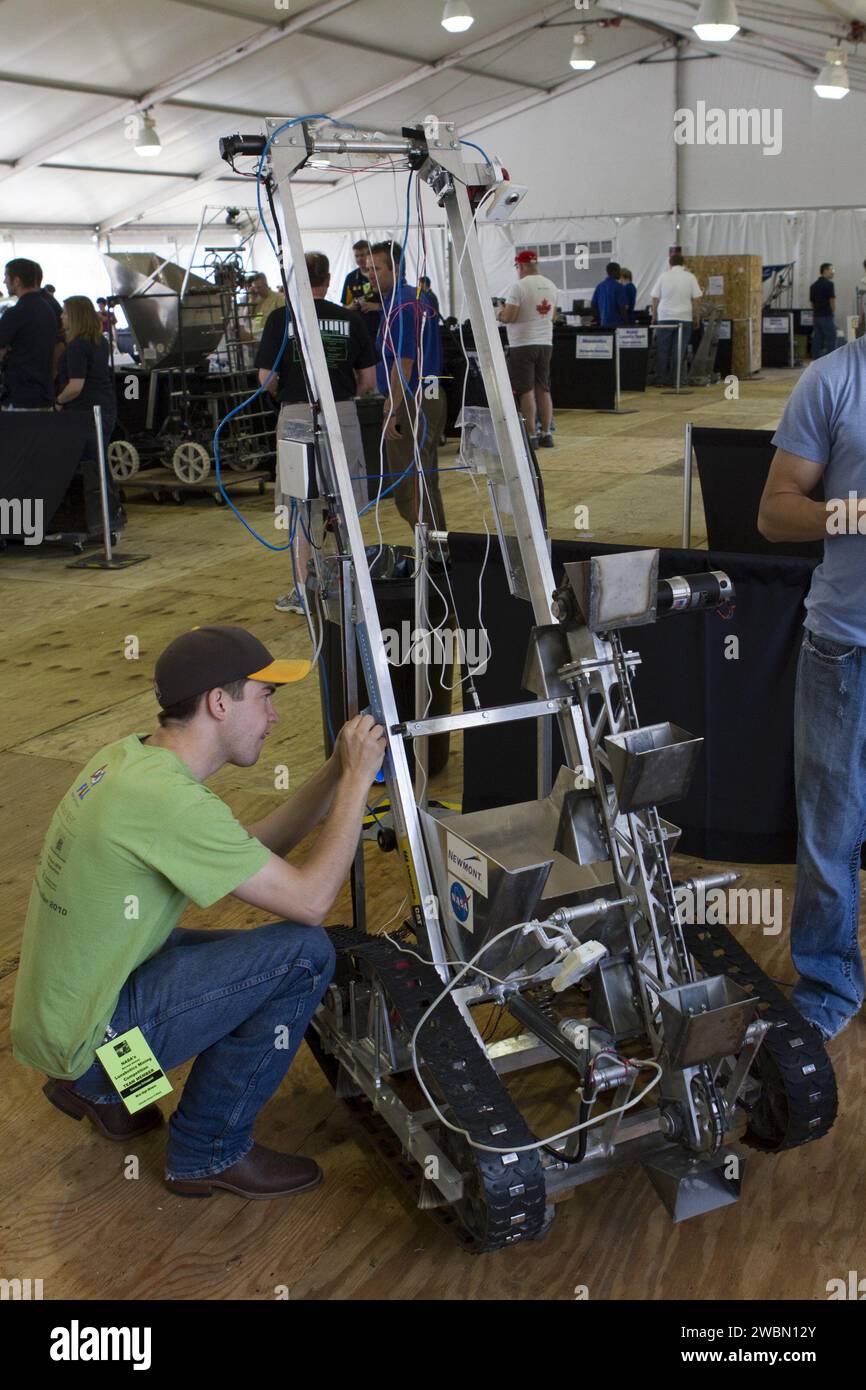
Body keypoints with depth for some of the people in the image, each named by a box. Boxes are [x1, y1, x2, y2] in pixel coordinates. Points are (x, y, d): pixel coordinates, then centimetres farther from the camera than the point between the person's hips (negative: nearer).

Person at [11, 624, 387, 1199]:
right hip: (88, 1038, -10)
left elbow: (254, 848, 9)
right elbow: (311, 901, -23)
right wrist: (357, 779, -15)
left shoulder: (131, 754, 2)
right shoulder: (166, 798, -28)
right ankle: (209, 1152, 2)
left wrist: (337, 771, 2)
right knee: (305, 953, -16)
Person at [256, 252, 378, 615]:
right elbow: (368, 380, 2)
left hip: (297, 415, -2)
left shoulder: (281, 319, -4)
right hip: (343, 414, 2)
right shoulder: (349, 319, 2)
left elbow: (266, 377, -6)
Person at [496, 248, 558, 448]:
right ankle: (546, 434, 13)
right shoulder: (550, 286, 10)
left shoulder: (519, 286, -12)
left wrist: (500, 311, 6)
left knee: (526, 391, -3)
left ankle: (531, 436, -4)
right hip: (545, 343, 6)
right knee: (543, 390, 11)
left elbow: (508, 317, -17)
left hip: (523, 344, -6)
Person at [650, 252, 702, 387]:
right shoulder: (690, 277, 3)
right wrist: (695, 318, 10)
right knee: (679, 351, 2)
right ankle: (674, 380, 1)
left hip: (665, 318, 0)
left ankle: (660, 380, 3)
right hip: (684, 318, 0)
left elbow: (655, 299, 4)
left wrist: (654, 317, 13)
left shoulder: (663, 276, 3)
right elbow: (696, 299, 2)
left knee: (662, 350, 5)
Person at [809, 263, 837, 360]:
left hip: (816, 316, 7)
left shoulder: (813, 285, 11)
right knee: (830, 341, -3)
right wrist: (833, 313, 2)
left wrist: (816, 312, 18)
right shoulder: (829, 284, -11)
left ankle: (816, 361, 5)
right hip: (827, 316, -7)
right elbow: (832, 301, -11)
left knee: (817, 341, 6)